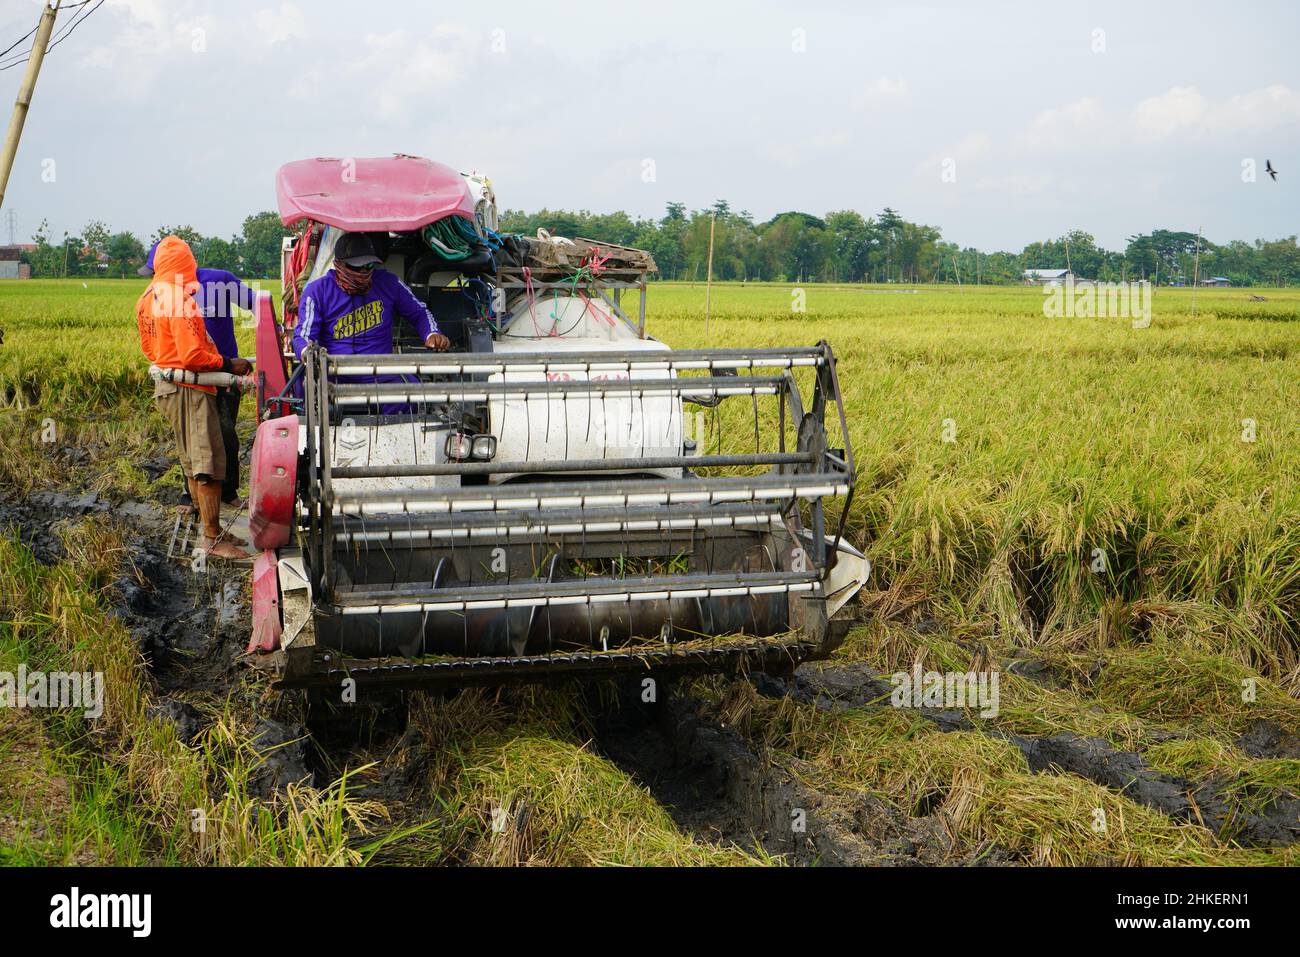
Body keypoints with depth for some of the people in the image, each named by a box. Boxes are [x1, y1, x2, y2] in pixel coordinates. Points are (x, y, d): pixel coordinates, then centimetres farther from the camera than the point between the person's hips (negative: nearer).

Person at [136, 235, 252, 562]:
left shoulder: (148, 299, 10)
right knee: (210, 464, -6)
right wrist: (228, 364, -14)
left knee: (193, 463, 16)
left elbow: (149, 348, 20)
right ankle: (212, 538, -3)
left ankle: (210, 529, 23)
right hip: (189, 390, -10)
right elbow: (193, 356, -24)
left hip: (167, 384, 10)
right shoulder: (180, 300, -20)